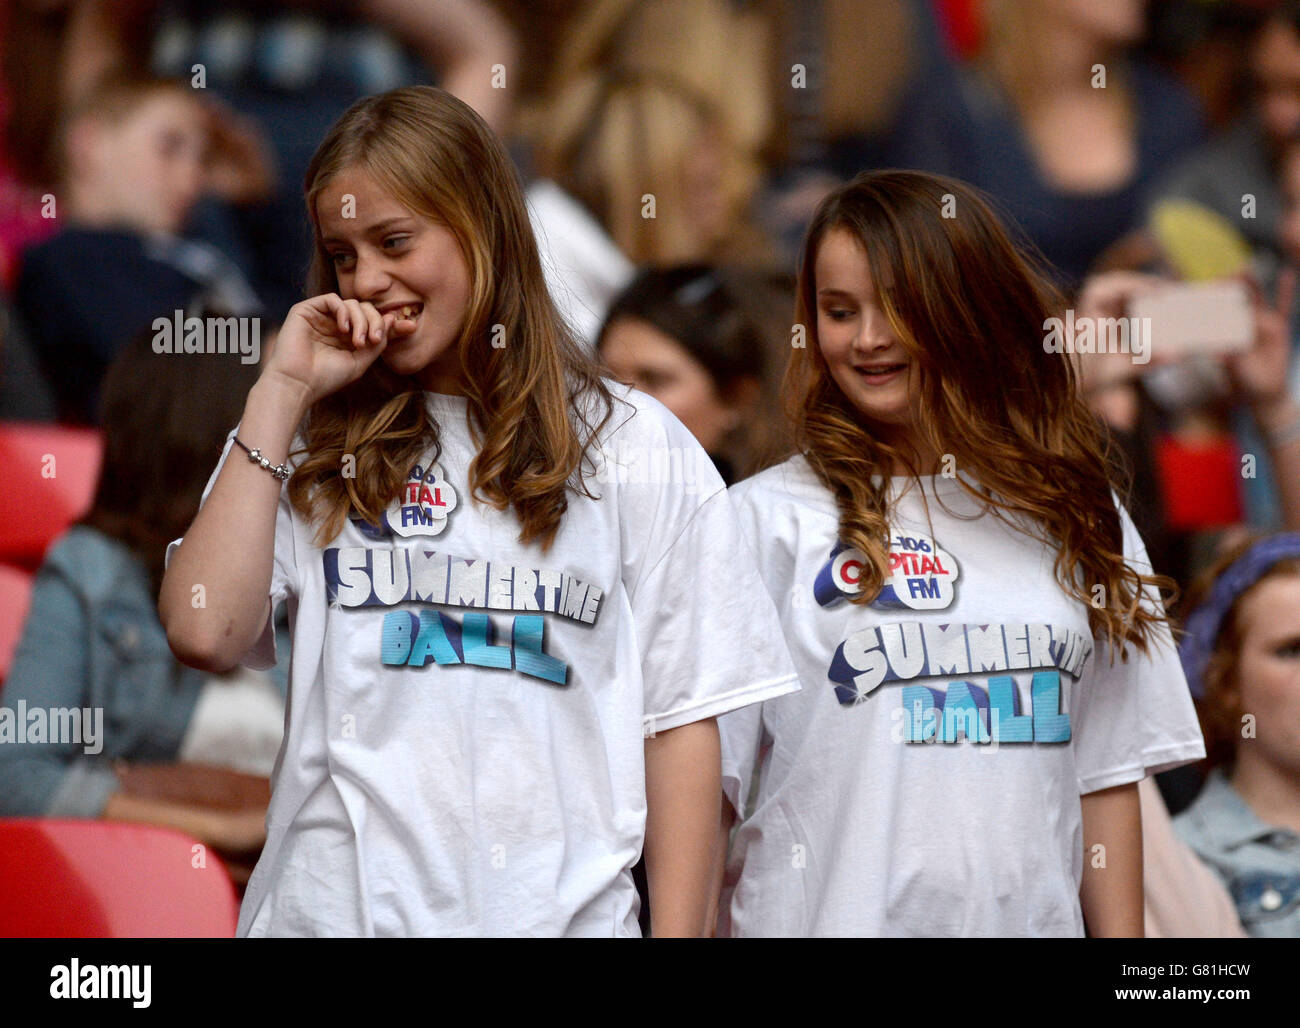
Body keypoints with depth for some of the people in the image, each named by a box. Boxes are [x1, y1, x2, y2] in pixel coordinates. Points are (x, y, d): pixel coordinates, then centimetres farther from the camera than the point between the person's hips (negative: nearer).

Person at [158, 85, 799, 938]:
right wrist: (283, 390, -3)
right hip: (334, 904, 1)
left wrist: (680, 931, -4)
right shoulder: (314, 445, 8)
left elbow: (679, 718, 3)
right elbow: (204, 634, -9)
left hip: (561, 908, -1)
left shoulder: (631, 446, 6)